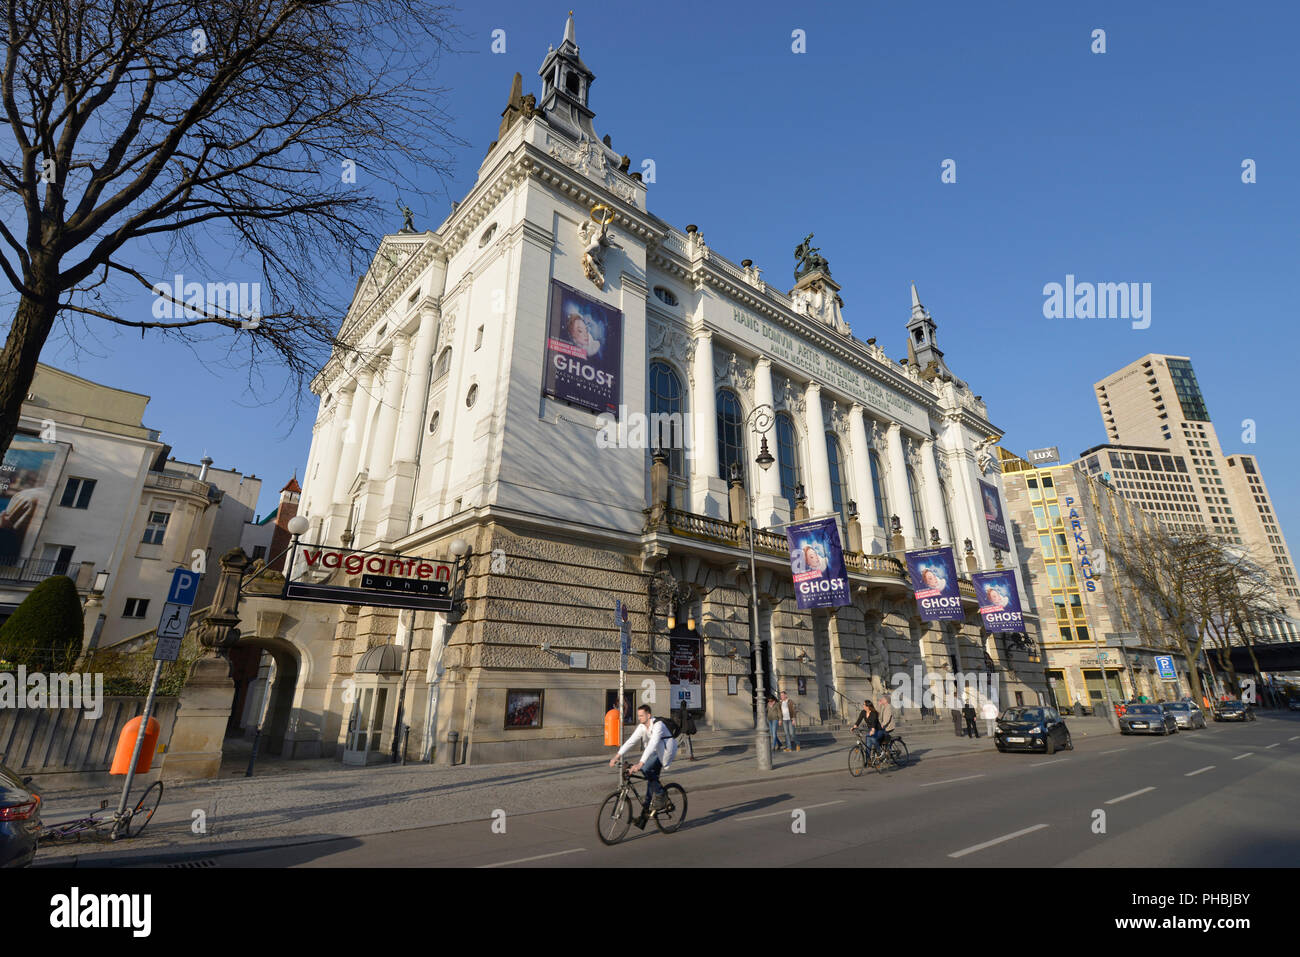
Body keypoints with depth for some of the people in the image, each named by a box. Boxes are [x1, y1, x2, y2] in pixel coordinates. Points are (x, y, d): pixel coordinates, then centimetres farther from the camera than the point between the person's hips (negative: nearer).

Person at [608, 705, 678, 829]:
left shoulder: (658, 725, -25)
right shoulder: (642, 727, 0)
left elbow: (652, 745, -35)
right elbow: (631, 741, -5)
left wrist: (640, 763, -42)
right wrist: (617, 756, -17)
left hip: (665, 752, -8)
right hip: (655, 754, 8)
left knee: (645, 769, -25)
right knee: (651, 781, 3)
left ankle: (661, 796, -8)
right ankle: (644, 816, 10)